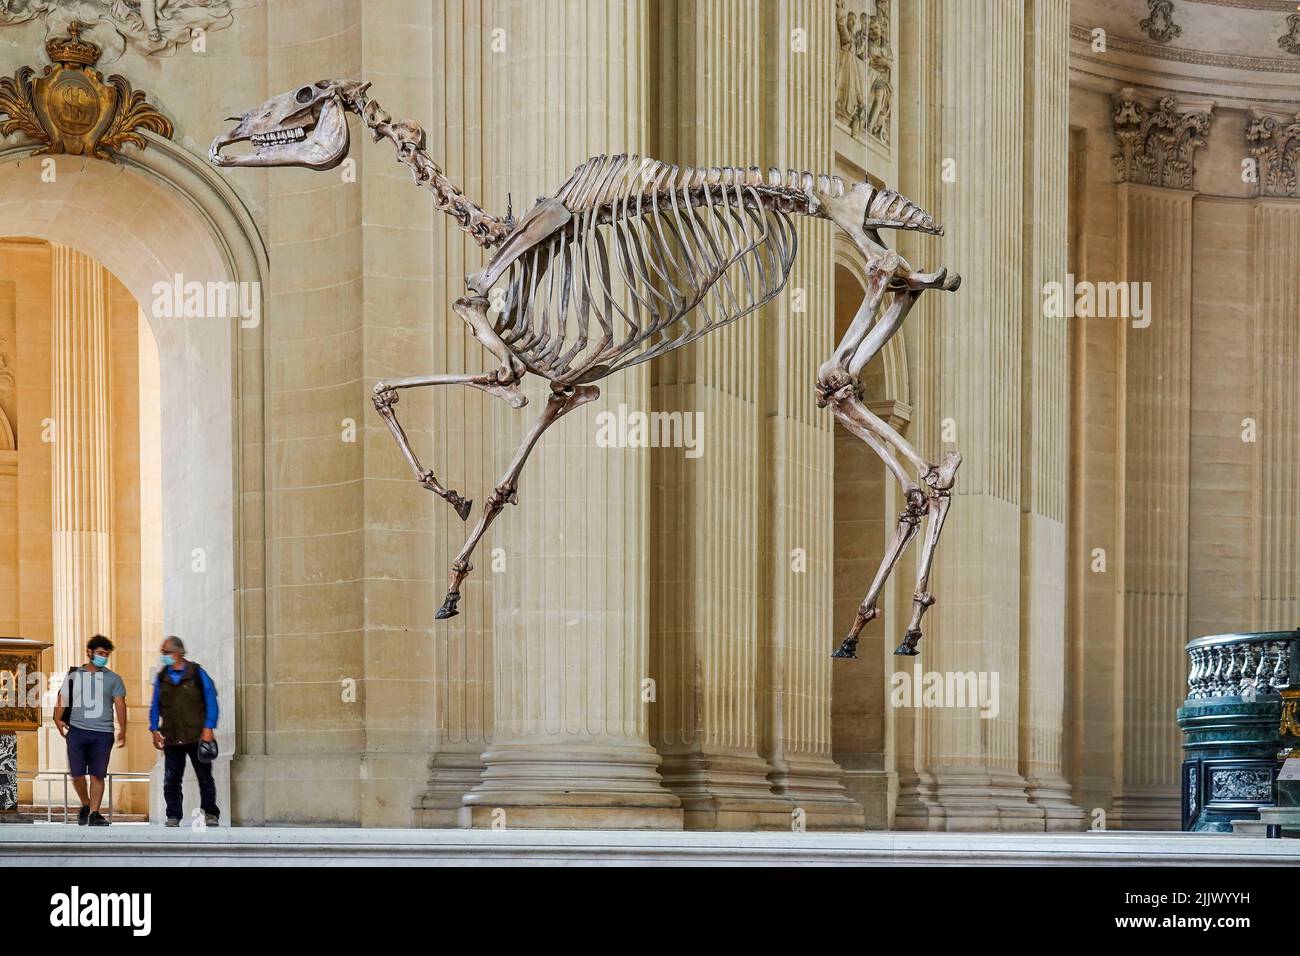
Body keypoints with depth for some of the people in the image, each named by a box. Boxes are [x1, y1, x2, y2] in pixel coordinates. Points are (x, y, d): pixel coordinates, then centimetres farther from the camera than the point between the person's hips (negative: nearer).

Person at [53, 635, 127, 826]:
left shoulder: (113, 679, 9)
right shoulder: (73, 676, 11)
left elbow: (120, 703, 1)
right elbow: (62, 699, 7)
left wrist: (122, 730, -12)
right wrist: (58, 719, -12)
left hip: (103, 733, 0)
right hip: (77, 730, 1)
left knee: (97, 774, -3)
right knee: (76, 772, -2)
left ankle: (94, 813, 1)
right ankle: (86, 805, 21)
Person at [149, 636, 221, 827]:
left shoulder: (197, 673, -1)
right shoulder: (162, 677, 9)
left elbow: (211, 700, -1)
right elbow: (155, 706, 14)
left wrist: (208, 728, -9)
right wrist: (155, 730, 2)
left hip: (197, 736, -3)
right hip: (172, 738, 3)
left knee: (204, 776, 2)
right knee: (171, 780, 0)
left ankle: (211, 815, 12)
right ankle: (173, 817, 7)